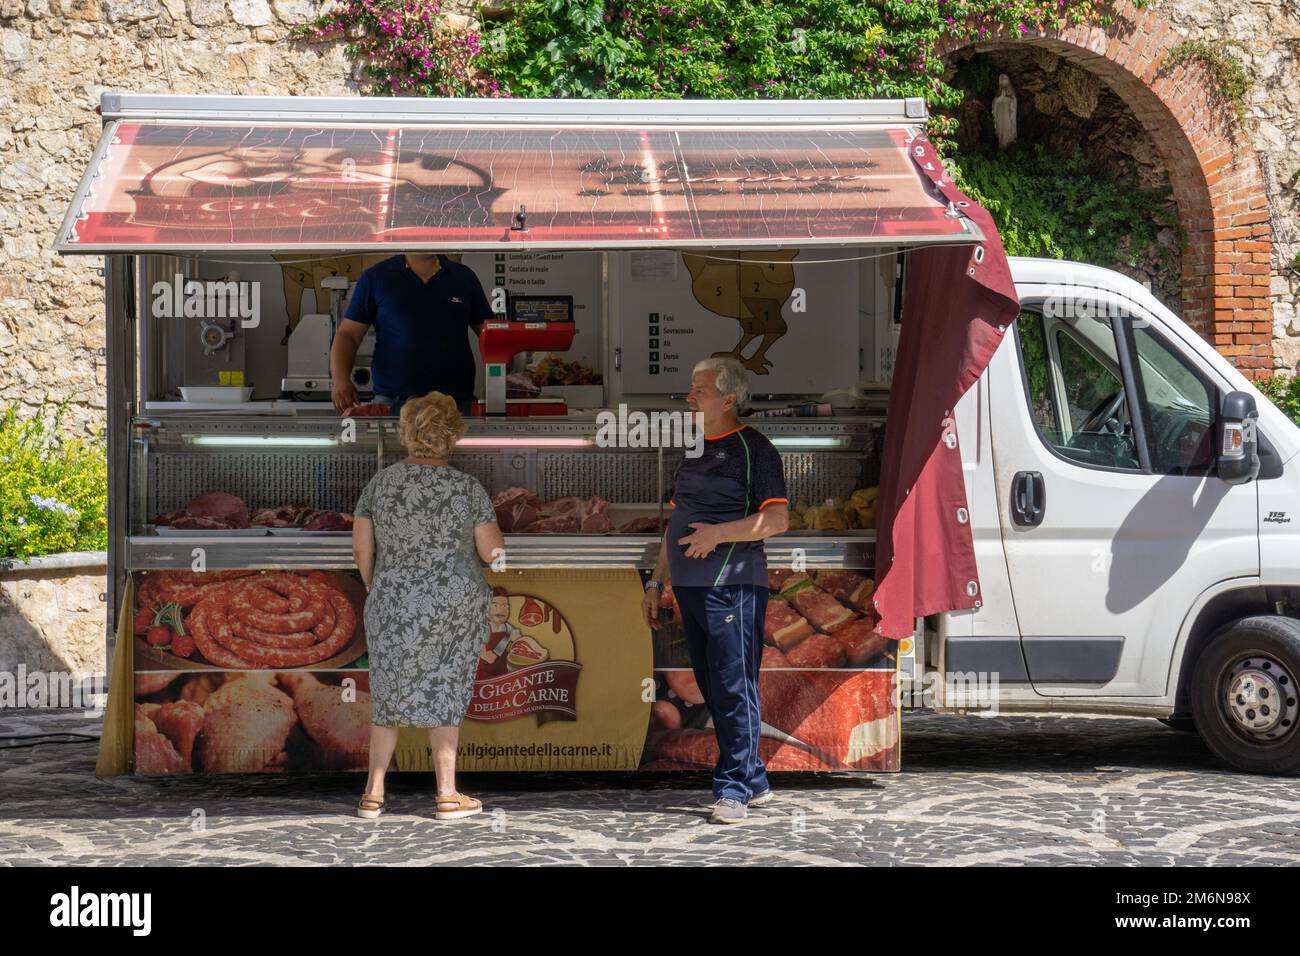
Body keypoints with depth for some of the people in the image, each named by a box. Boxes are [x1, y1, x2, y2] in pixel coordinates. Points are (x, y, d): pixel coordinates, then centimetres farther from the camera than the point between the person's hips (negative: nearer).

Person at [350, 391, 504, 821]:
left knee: (390, 692, 16)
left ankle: (373, 794, 14)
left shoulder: (380, 483, -7)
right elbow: (492, 551, -8)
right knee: (443, 693, 13)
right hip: (456, 607, -1)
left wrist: (376, 590, 13)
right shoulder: (468, 489, -13)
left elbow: (361, 549, -2)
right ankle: (447, 795, 14)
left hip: (394, 605, 2)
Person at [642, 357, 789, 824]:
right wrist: (657, 582, 21)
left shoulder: (753, 449, -5)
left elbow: (777, 519, -12)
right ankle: (753, 781, 17)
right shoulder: (692, 450, 19)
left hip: (733, 586, -8)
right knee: (713, 689, 9)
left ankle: (732, 789, -4)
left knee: (733, 687, -7)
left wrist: (719, 532, -22)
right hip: (691, 587, 8)